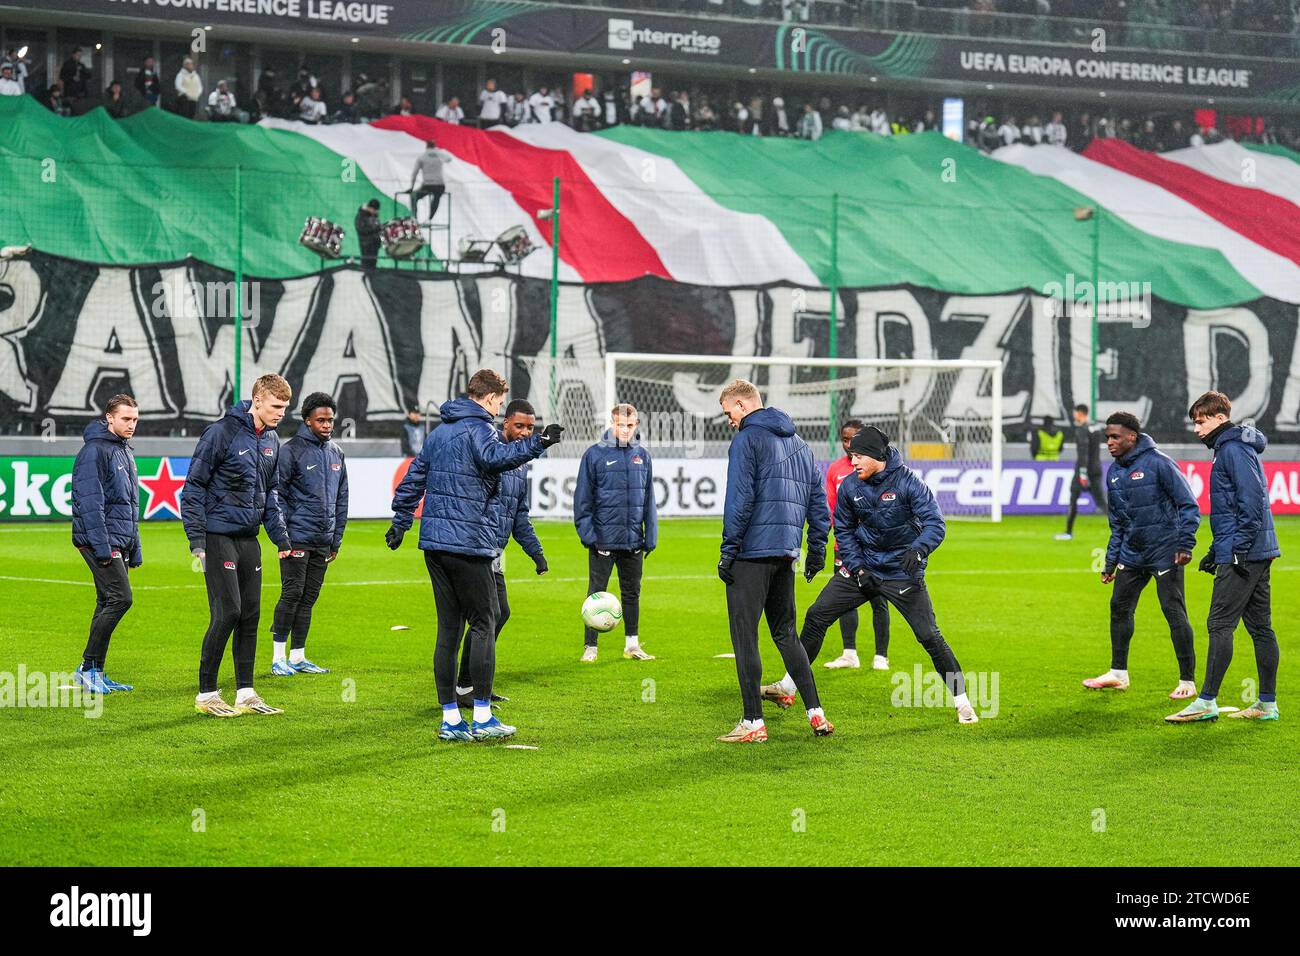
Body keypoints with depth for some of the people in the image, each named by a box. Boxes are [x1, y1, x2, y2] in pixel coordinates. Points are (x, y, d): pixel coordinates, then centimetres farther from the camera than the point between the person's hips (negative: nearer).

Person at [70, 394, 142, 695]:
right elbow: (90, 502, -18)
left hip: (121, 541, 9)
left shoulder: (126, 452, 19)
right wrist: (102, 546, -23)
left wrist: (135, 549, 22)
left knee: (108, 604, 9)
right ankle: (89, 667, -9)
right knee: (119, 598, -15)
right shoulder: (95, 450, -11)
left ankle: (94, 672, 13)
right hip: (101, 540, -9)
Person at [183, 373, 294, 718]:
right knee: (228, 613, -10)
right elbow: (194, 487, -11)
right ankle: (206, 695, 0)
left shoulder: (271, 441, 10)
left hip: (249, 538, 8)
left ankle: (246, 693, 15)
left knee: (251, 615, 8)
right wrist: (196, 540, -15)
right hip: (219, 537, -8)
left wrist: (281, 537, 13)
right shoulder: (221, 433, -13)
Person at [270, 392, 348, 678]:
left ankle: (298, 657, 14)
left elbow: (341, 499, 18)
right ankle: (278, 657, -2)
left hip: (323, 541, 6)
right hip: (298, 537, -6)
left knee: (309, 598, 9)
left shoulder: (336, 453, 14)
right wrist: (282, 536, -12)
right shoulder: (292, 450, -7)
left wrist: (337, 539, 14)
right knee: (292, 594, -8)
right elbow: (278, 495, -8)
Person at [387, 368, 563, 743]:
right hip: (468, 543, -8)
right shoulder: (477, 428, -8)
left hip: (434, 543, 8)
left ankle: (450, 718, 8)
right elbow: (495, 457, -31)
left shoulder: (439, 432, 18)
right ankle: (482, 718, -3)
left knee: (449, 628, 9)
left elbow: (413, 478, 24)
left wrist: (400, 522, 31)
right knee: (483, 624, -1)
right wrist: (537, 443, -39)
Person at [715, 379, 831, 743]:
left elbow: (739, 501, -15)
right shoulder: (798, 443, 17)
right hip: (786, 552, 8)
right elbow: (818, 499, 17)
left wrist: (728, 551, -11)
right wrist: (817, 549, 19)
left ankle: (753, 723, -2)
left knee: (745, 637, -2)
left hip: (752, 551, -8)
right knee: (786, 633, 17)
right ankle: (816, 714, 12)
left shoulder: (747, 440, -7)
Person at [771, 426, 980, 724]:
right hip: (862, 565, 4)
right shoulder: (849, 486, -4)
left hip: (902, 571, -4)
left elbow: (935, 524, -20)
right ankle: (787, 688, 9)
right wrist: (856, 566, -4)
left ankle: (962, 702, 4)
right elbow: (843, 529, 9)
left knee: (929, 635, -10)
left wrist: (918, 548, -40)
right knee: (816, 616, -2)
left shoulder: (908, 481, -17)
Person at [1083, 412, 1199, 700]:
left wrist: (1185, 544, -19)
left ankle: (1187, 681, 1)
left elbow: (1189, 505, -12)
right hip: (1131, 554, 7)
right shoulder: (1114, 472, 9)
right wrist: (1111, 562, 17)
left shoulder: (1158, 463, -13)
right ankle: (1118, 674, 24)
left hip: (1165, 552, -7)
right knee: (1119, 608, 10)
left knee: (1174, 613, -6)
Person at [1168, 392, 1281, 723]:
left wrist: (1239, 549, -22)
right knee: (1260, 626, 10)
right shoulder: (1228, 447, 19)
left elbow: (1252, 501, -21)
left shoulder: (1234, 449, -12)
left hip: (1242, 556, -10)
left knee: (1220, 624, -8)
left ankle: (1207, 701, -8)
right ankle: (1267, 704, 12)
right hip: (1257, 554, 10)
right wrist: (1216, 550, 26)